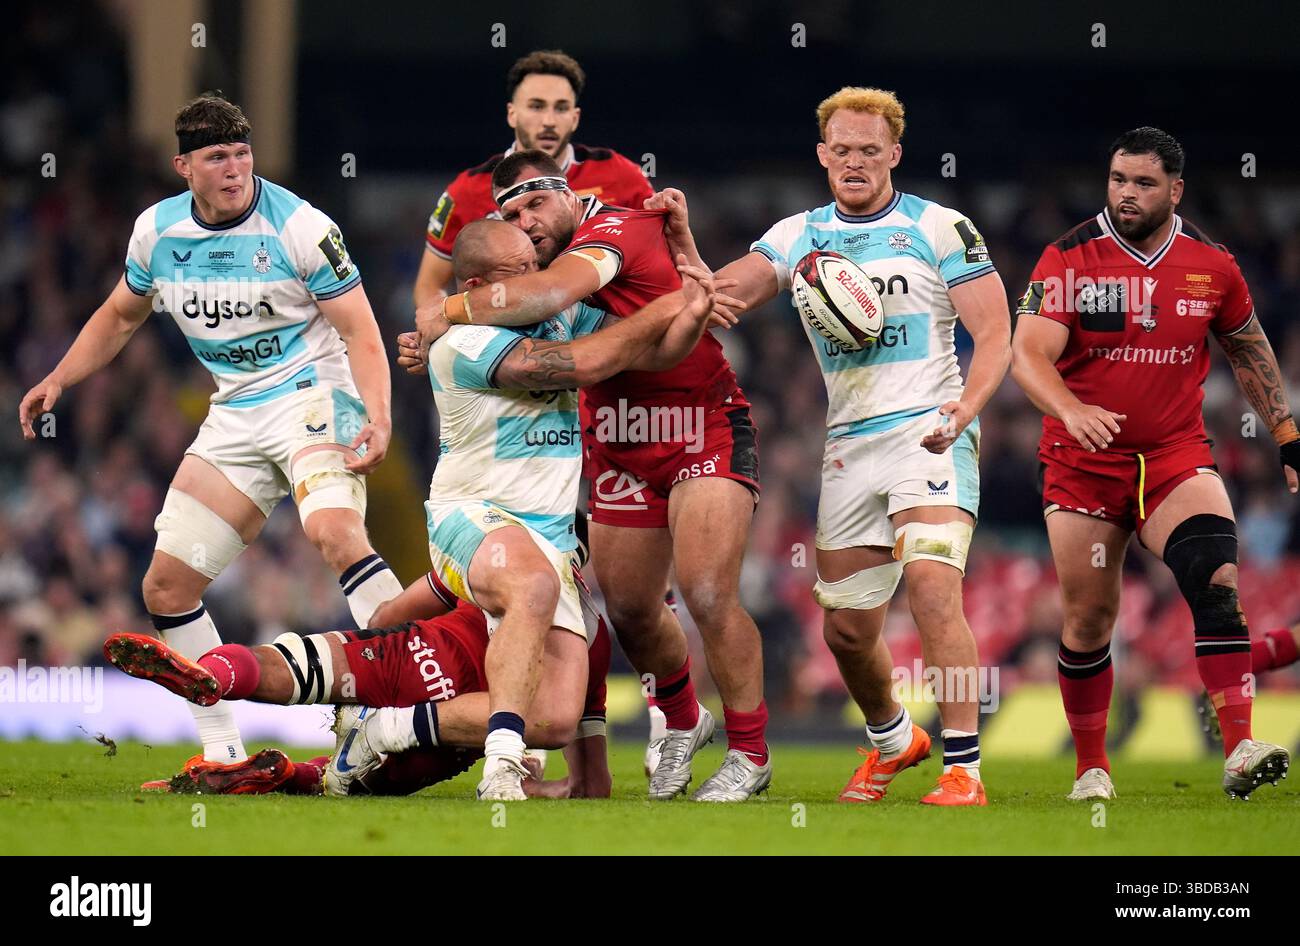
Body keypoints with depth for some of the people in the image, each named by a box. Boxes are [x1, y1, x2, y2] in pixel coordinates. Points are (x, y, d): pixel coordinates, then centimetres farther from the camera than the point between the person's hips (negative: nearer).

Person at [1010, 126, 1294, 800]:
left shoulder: (1211, 265, 2)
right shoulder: (1068, 259, -7)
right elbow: (1028, 356, -16)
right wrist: (1072, 411, -36)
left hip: (1176, 455, 1)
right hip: (1084, 463, -1)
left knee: (1217, 578, -22)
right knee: (1087, 618, 3)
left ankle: (1239, 751, -28)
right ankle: (1091, 768, 21)